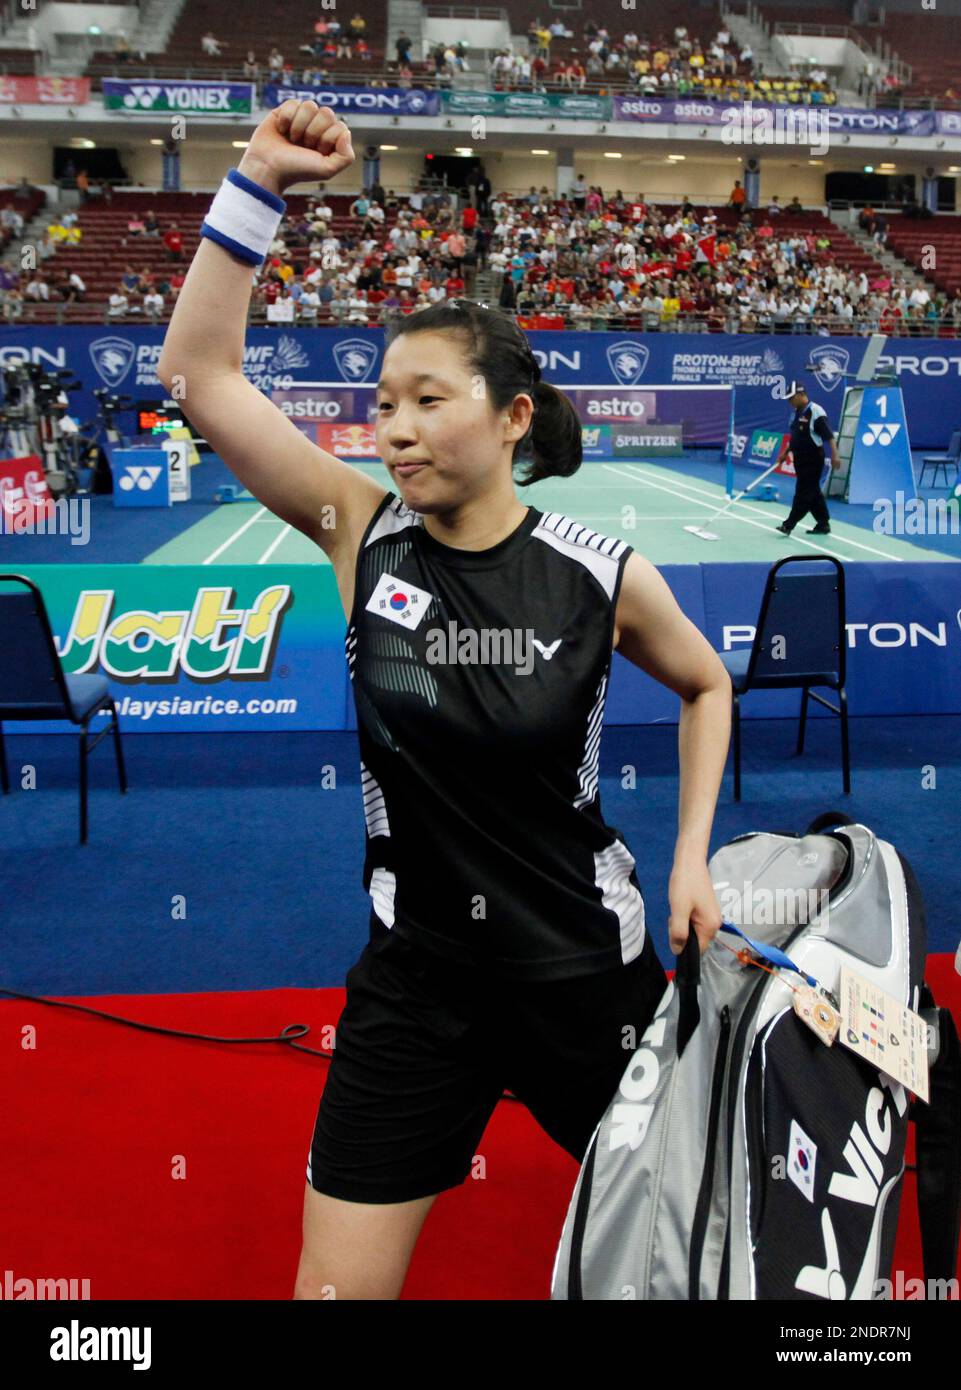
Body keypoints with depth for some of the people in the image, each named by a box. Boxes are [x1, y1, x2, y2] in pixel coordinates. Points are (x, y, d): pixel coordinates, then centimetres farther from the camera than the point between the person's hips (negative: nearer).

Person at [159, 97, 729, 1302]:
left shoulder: (603, 576, -12)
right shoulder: (362, 533, -8)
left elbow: (706, 687, 7)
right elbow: (199, 371, -13)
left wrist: (691, 862, 1)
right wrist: (258, 185, -17)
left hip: (584, 963, -1)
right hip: (414, 973, 1)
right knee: (335, 1289, 9)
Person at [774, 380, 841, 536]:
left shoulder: (816, 412, -15)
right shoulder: (796, 413, 11)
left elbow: (829, 436, -18)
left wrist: (834, 456, -23)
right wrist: (785, 452, 16)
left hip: (813, 459, -9)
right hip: (800, 458, 9)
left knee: (804, 493, -5)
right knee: (813, 493, 12)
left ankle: (788, 525, -6)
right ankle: (823, 524, 19)